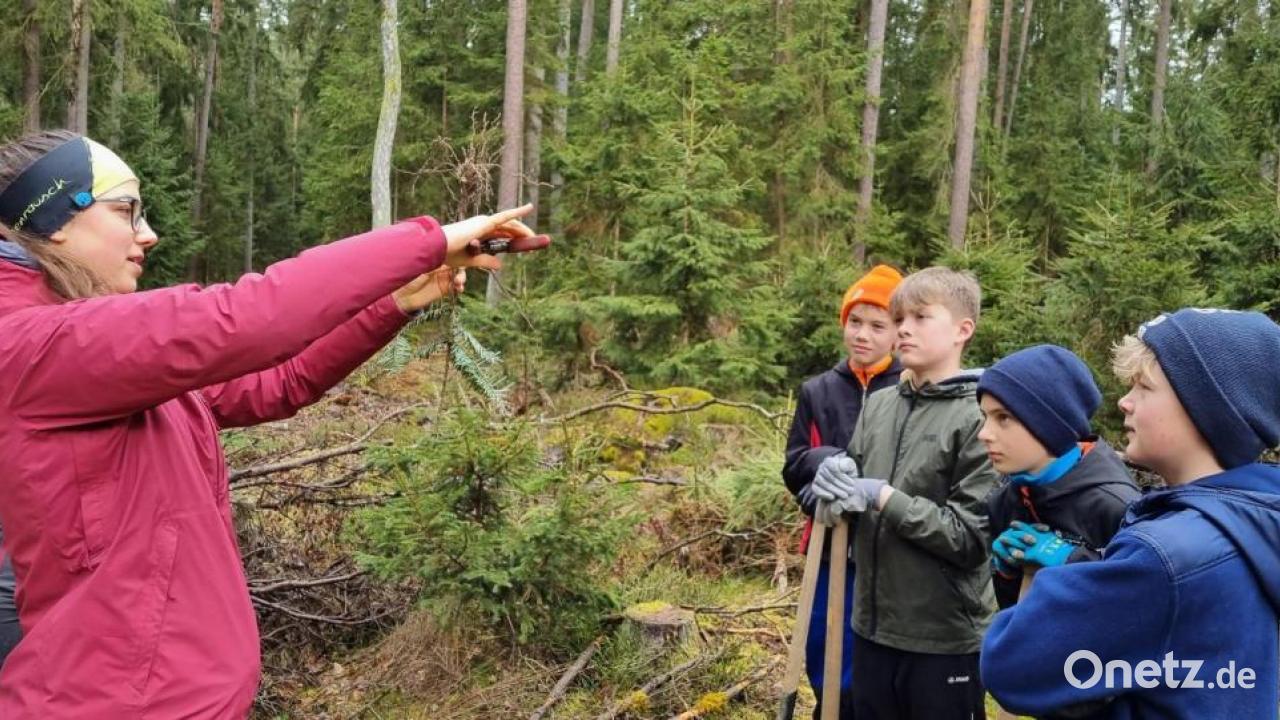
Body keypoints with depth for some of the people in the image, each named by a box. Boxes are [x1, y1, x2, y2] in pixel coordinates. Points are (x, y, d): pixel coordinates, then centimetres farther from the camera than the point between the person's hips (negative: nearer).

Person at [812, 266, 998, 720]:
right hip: (873, 627, 6)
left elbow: (971, 538, -16)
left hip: (946, 638, -5)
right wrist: (837, 489, -8)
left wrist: (883, 498, -19)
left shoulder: (978, 419, -13)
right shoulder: (878, 405, 4)